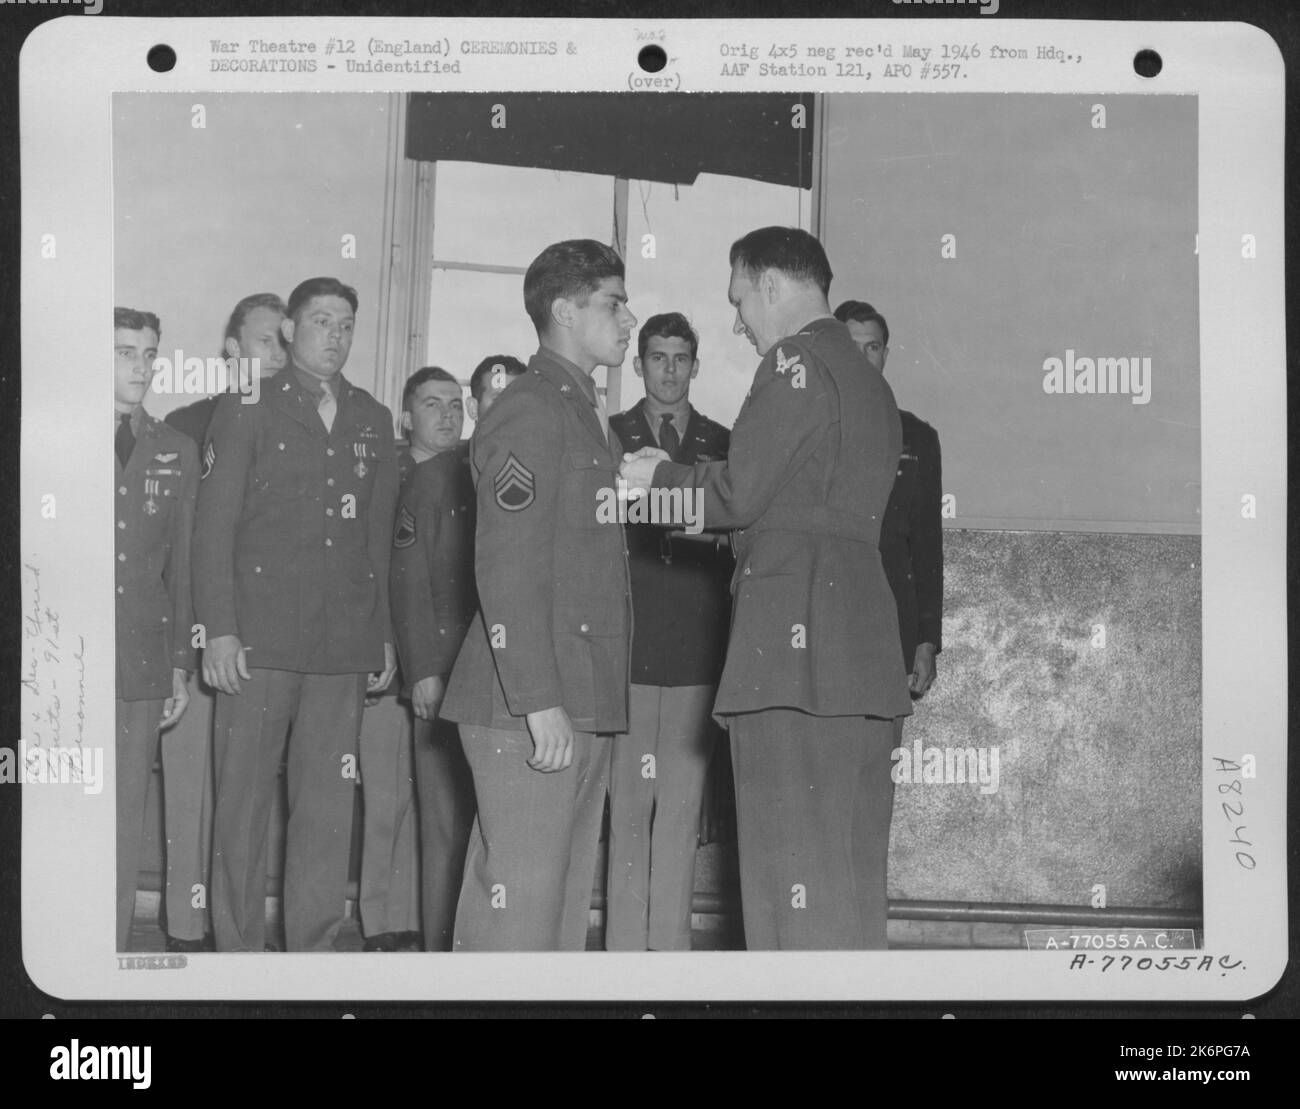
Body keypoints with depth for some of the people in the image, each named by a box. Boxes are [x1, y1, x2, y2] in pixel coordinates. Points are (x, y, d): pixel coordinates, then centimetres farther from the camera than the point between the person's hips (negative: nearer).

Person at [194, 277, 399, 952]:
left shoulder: (371, 420, 17)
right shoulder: (247, 409, 5)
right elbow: (214, 526, 0)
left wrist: (383, 634, 13)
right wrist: (219, 630, -8)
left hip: (343, 644, 4)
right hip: (259, 637, -3)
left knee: (329, 809, 3)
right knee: (243, 802, -1)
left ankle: (313, 950, 11)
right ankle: (236, 952, 8)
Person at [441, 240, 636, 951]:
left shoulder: (585, 413, 21)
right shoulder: (528, 412, -9)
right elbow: (506, 568, -17)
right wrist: (539, 703, -21)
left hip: (582, 704, 10)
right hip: (530, 708, -10)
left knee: (566, 902, 11)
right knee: (520, 899, -8)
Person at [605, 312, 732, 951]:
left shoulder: (721, 444, 14)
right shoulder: (608, 437, 10)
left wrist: (709, 528, -7)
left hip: (697, 650, 1)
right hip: (626, 646, -1)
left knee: (682, 806, 0)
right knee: (627, 803, -2)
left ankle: (670, 941, 5)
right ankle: (625, 944, 3)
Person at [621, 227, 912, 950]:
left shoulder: (798, 359, -5)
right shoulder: (870, 382, 22)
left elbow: (739, 493, -11)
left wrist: (659, 478, 7)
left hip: (796, 638, -9)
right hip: (864, 640, 9)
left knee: (797, 871, -9)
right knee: (852, 874, 11)